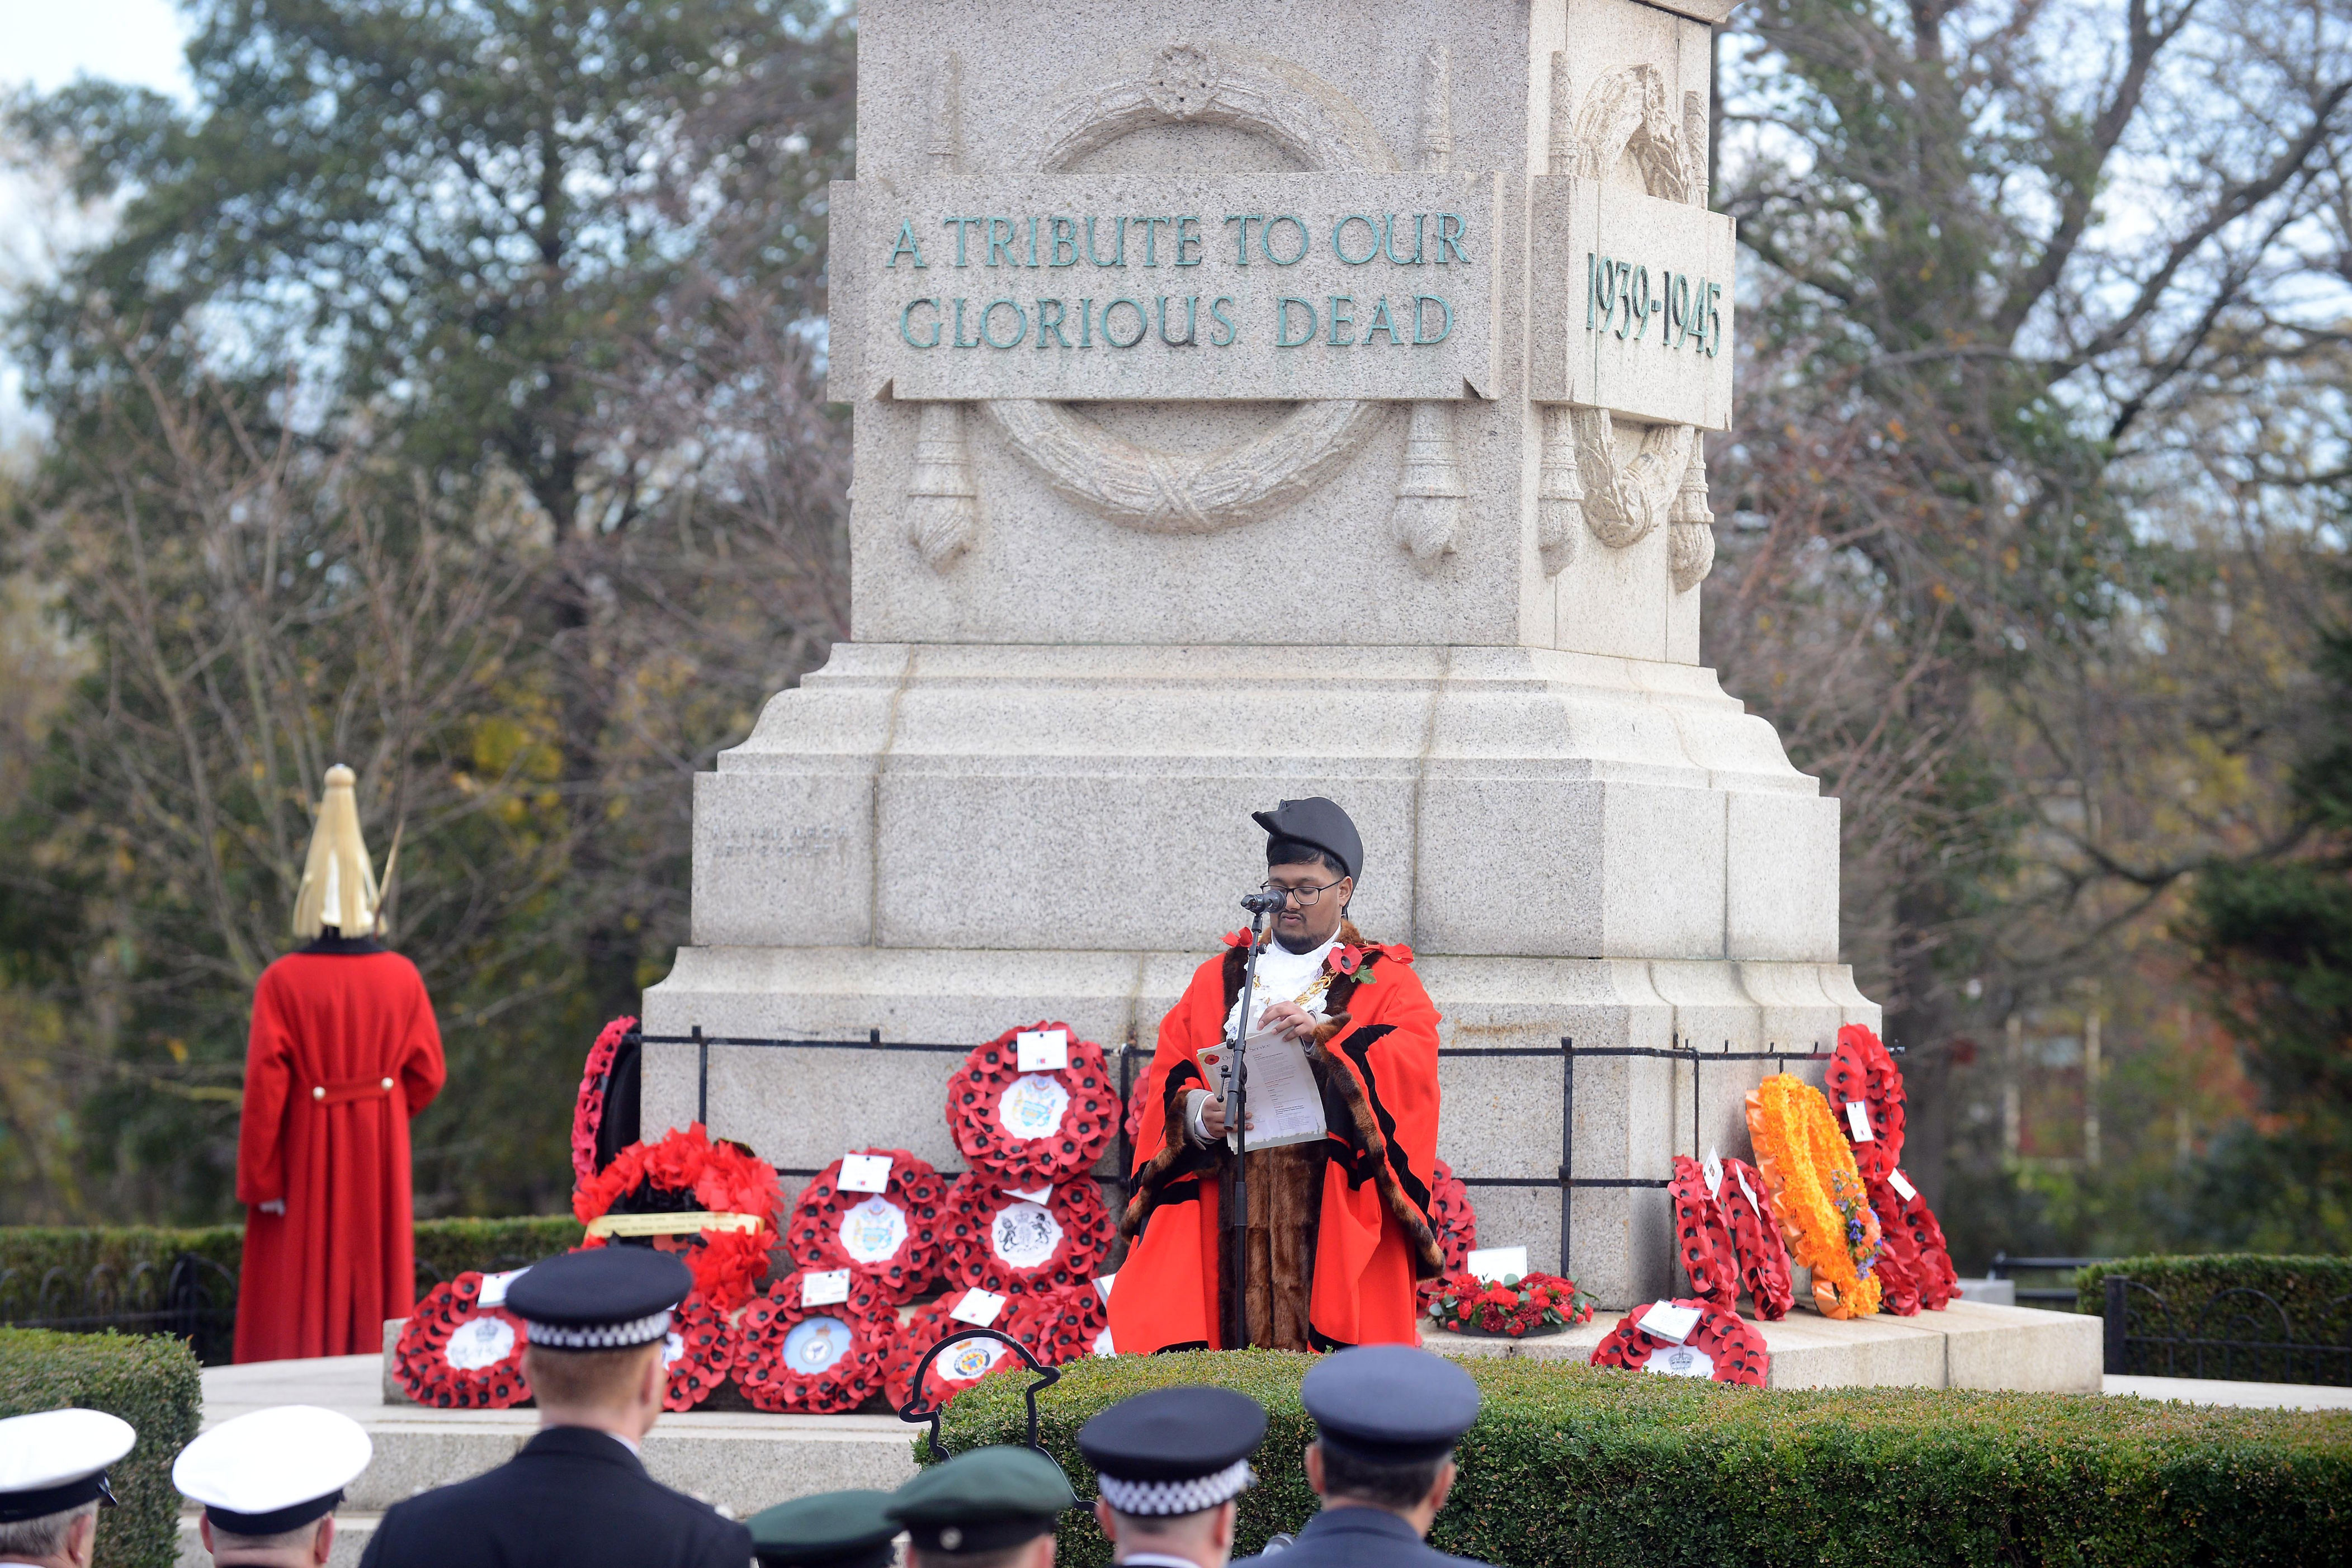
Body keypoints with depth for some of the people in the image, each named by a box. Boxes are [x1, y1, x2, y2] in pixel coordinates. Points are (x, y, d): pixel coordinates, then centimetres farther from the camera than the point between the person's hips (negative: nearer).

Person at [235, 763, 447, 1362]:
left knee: (297, 1305, 3)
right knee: (376, 1285, 10)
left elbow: (265, 1087, -14)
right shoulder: (401, 978, -4)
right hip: (379, 1155, 3)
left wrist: (259, 1178, -9)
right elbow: (428, 1074, 1)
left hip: (305, 1154, -3)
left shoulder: (282, 983, -12)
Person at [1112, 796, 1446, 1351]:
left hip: (1337, 1216, -2)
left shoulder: (1386, 982, 12)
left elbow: (1412, 1067, -7)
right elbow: (1166, 1081, 13)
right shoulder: (1219, 979, 21)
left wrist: (1325, 1036, -23)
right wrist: (1196, 1113, -10)